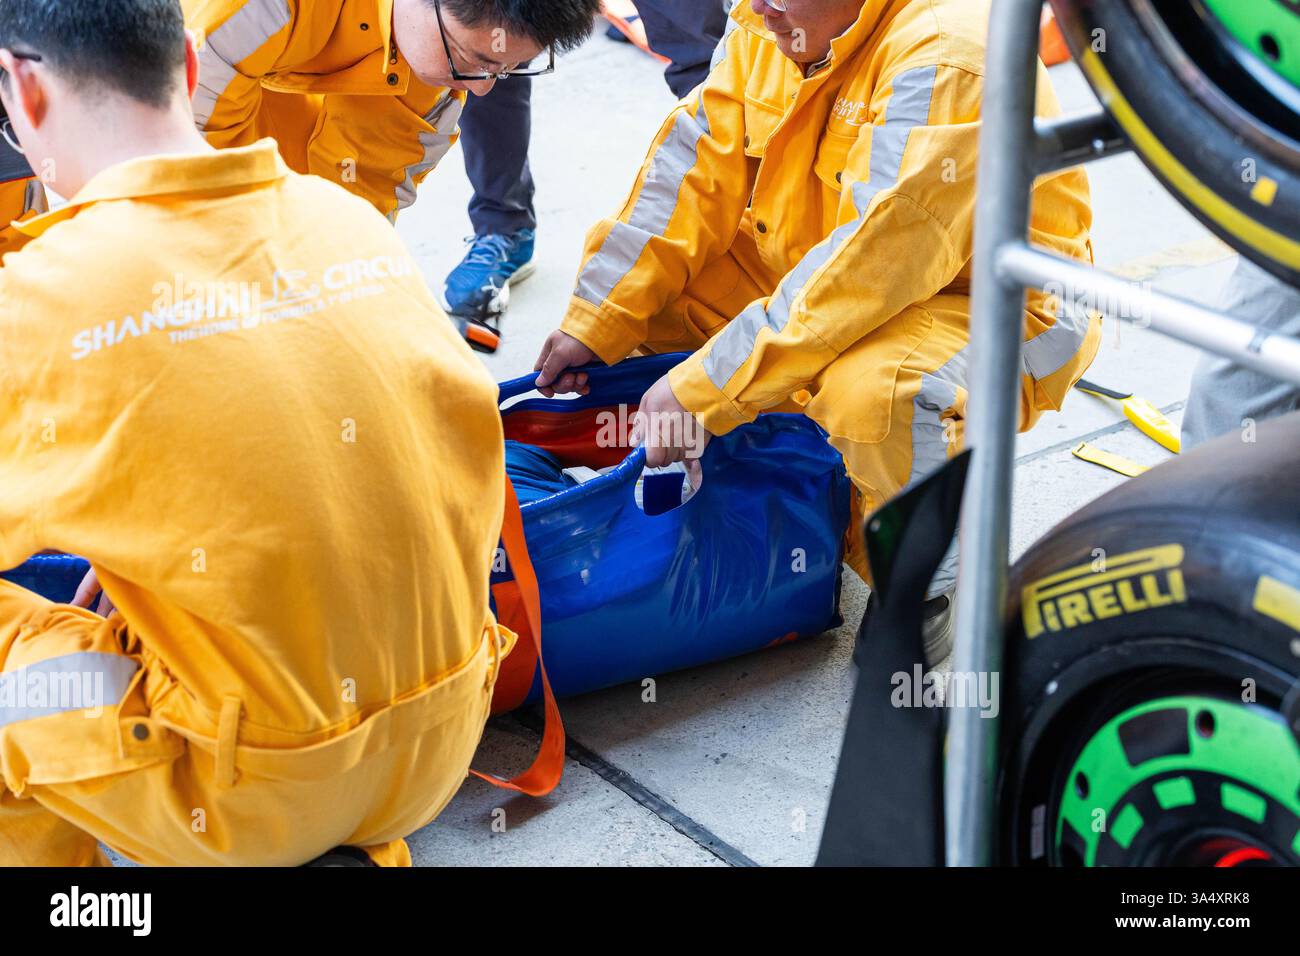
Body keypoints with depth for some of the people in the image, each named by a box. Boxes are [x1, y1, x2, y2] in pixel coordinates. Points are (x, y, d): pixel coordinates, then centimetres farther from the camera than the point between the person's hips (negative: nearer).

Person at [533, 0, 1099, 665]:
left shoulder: (945, 60, -29)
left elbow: (870, 265, -35)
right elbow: (697, 168, -3)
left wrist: (701, 390, -34)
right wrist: (596, 322, -11)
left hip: (975, 304, -7)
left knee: (875, 392, -39)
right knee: (622, 255, 0)